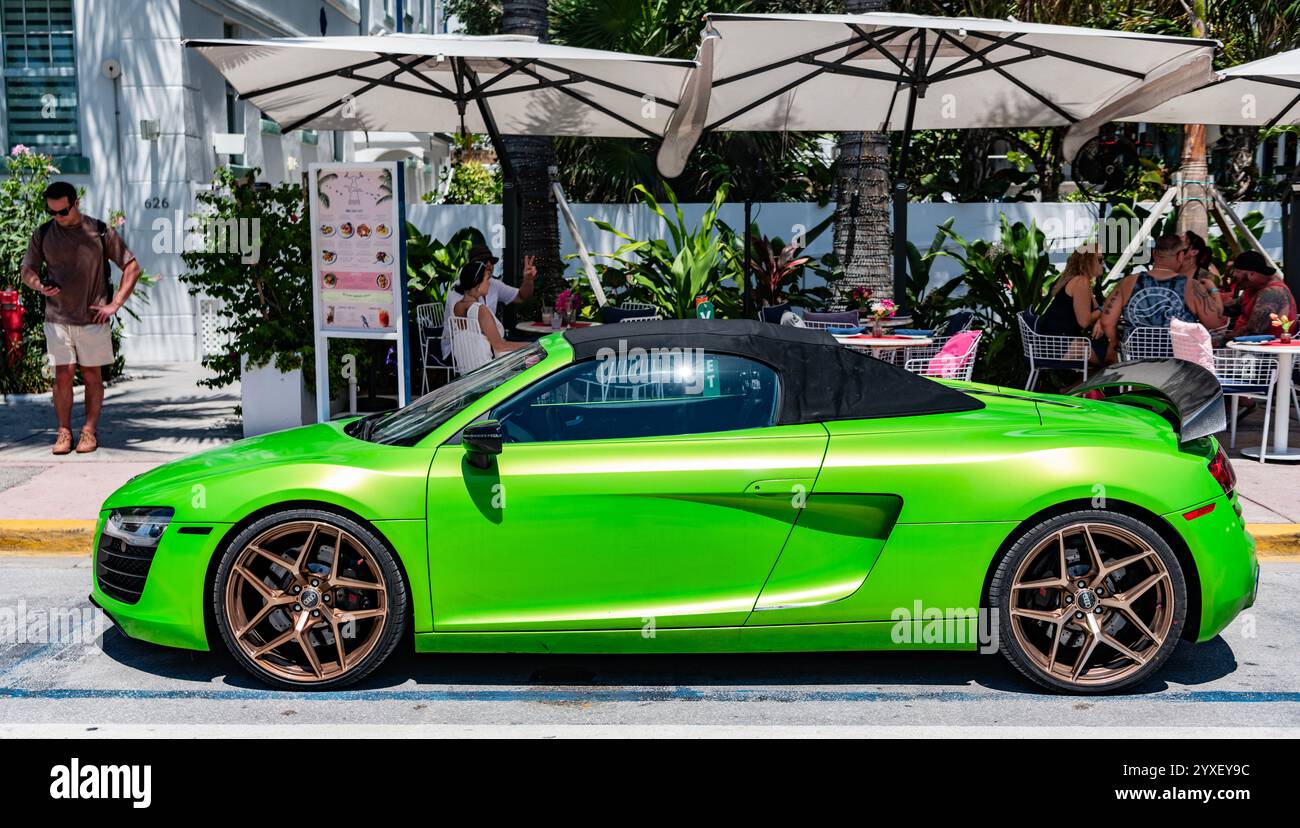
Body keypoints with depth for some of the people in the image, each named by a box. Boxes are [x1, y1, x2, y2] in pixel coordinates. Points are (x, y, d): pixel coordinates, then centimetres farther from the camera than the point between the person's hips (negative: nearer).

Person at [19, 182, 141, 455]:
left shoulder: (99, 231, -2)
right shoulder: (43, 234, 4)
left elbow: (132, 267, 2)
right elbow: (27, 270, 12)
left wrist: (115, 304, -5)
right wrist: (40, 286, -12)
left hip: (93, 319, -1)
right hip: (57, 319, 1)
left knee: (92, 375, 5)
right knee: (63, 375, -2)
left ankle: (90, 431, 13)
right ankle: (64, 431, 8)